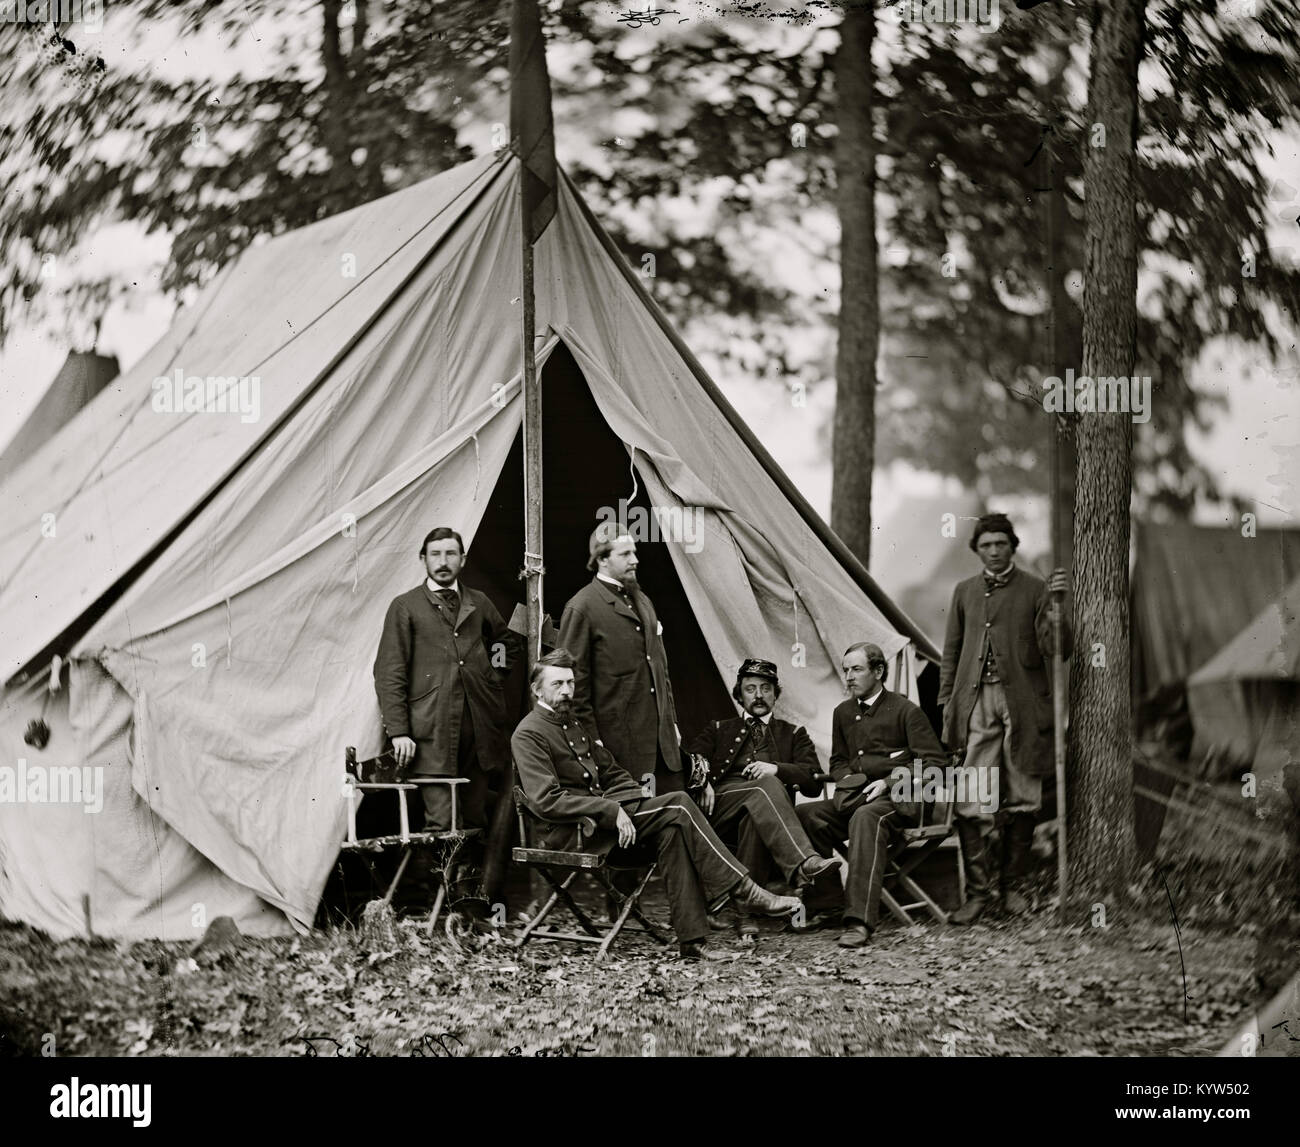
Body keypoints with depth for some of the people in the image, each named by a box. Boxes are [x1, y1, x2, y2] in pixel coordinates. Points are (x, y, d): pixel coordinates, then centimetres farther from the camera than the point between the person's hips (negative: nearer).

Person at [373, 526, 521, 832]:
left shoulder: (478, 603, 17)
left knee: (476, 824, 6)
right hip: (433, 734, -4)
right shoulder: (405, 606, 4)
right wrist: (398, 731, -9)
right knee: (441, 830, -9)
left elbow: (510, 643, 35)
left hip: (479, 728, 4)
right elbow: (389, 674, -1)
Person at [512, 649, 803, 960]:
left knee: (671, 831, -20)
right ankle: (745, 890, -15)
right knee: (677, 806, -19)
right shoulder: (528, 735, -6)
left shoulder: (577, 724, 22)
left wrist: (637, 804, 3)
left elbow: (612, 775, 26)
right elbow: (546, 800, -17)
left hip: (599, 822, 8)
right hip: (568, 835, -8)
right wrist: (612, 811, -21)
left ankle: (692, 940, -23)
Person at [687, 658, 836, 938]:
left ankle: (745, 909, -46)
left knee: (754, 816, -40)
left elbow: (814, 783, 10)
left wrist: (776, 769, -8)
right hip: (720, 807, 0)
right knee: (766, 786, -35)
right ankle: (804, 864, -58)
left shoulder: (794, 735, 27)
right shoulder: (718, 730, 31)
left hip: (763, 806, 0)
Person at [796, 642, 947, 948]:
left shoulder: (905, 711, 1)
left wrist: (889, 782, -12)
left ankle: (859, 920, -51)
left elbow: (934, 762, -3)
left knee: (866, 818, -41)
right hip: (855, 797, 6)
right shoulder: (843, 713, 19)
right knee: (802, 815, -22)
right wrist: (848, 781, 6)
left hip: (897, 798, -6)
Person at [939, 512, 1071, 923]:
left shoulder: (1034, 590, 4)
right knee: (971, 802, -6)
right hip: (976, 702, 2)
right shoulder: (964, 591, 14)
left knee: (1020, 802, 4)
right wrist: (946, 702, 12)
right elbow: (952, 652, 19)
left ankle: (1012, 886, 16)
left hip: (1022, 703, -2)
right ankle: (976, 891, -1)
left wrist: (1056, 604, -19)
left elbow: (1057, 650, -5)